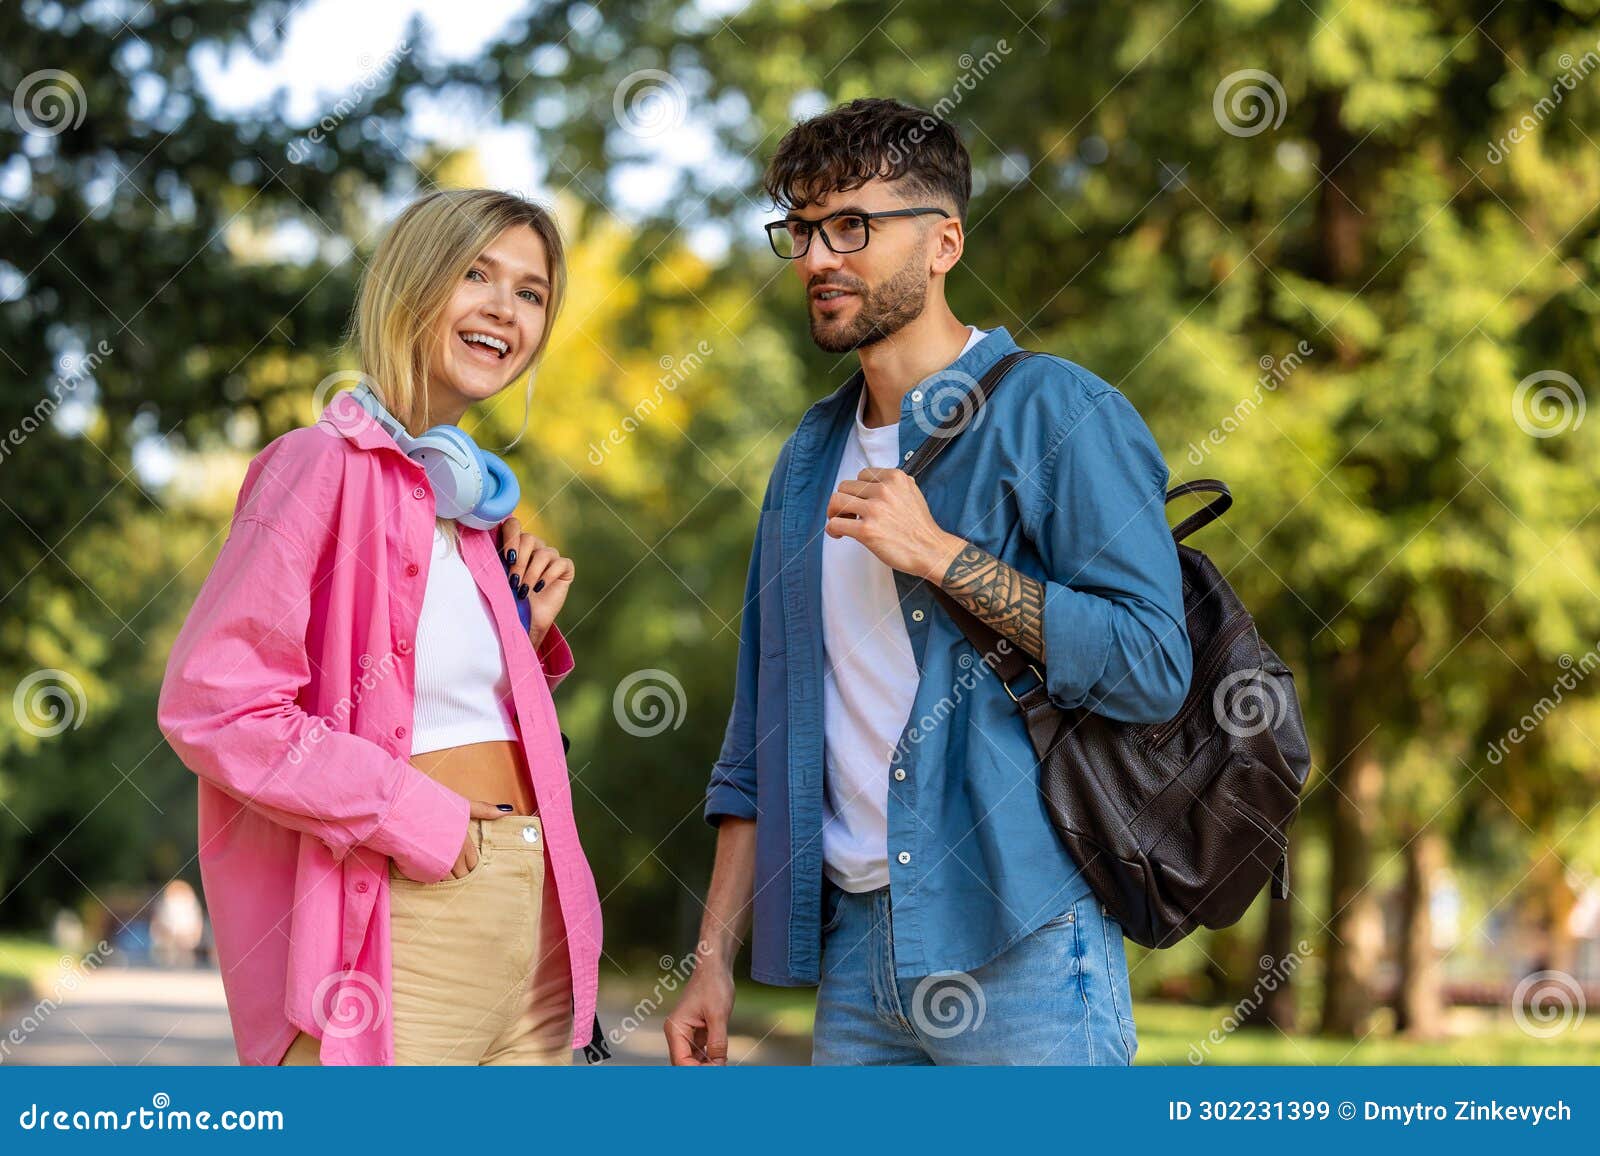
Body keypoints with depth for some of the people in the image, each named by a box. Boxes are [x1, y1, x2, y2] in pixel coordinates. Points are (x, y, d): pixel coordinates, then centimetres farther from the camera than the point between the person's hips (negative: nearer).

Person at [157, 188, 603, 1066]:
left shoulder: (473, 493, 16)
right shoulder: (327, 466, -9)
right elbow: (210, 702, -17)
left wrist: (529, 632, 8)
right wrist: (411, 815, -15)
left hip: (531, 922, 8)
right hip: (400, 934, -8)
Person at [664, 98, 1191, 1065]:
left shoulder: (1058, 414, -5)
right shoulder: (814, 453, 16)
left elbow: (1152, 668, -15)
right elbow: (761, 740, 17)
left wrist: (941, 554, -16)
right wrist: (715, 959, 13)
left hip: (1021, 946, -6)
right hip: (855, 941, 6)